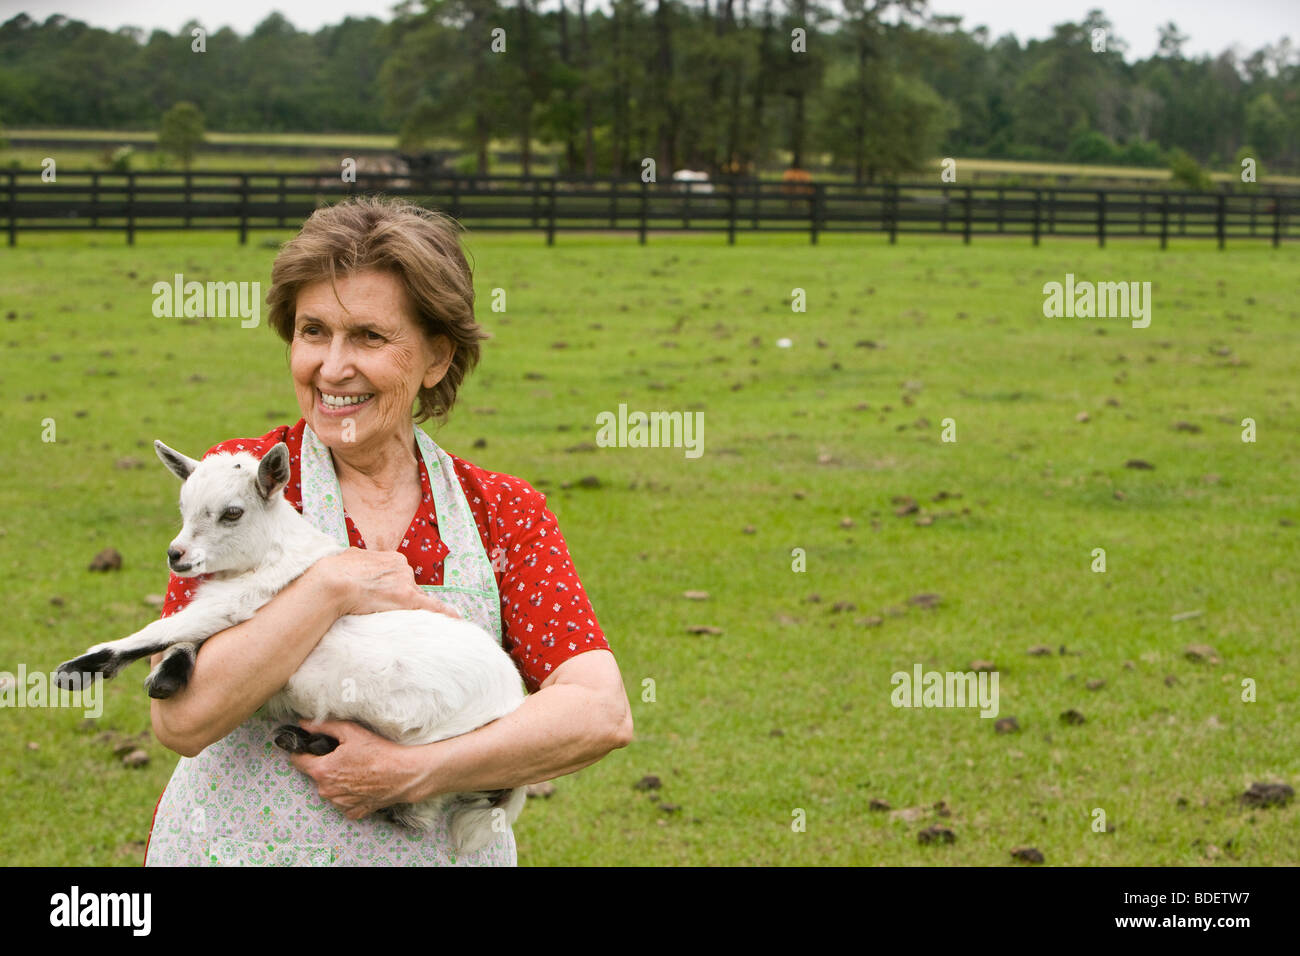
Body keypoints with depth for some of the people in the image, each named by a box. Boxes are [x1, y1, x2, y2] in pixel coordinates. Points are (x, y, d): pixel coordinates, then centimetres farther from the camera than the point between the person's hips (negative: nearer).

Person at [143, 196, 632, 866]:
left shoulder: (505, 513, -1)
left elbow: (603, 715, -14)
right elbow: (182, 718, -16)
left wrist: (411, 772, -22)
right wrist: (333, 587, -20)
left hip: (446, 849, 1)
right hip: (238, 844, -1)